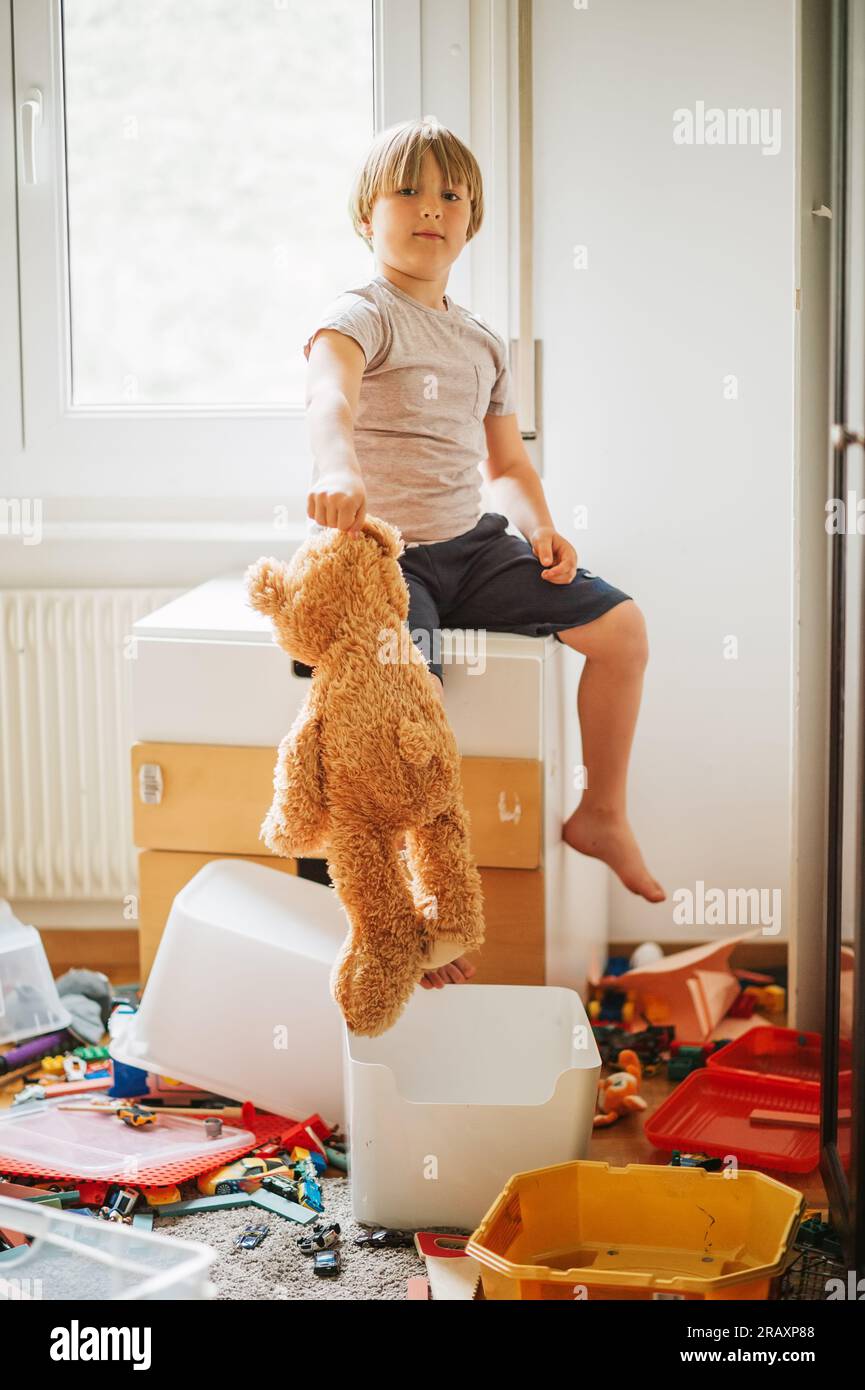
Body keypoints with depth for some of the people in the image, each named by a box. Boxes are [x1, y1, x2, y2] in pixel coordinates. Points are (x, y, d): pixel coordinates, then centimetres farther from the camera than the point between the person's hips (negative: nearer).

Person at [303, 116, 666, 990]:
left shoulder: (481, 343, 16)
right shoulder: (360, 316, -8)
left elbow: (507, 464, 21)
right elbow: (330, 393, -31)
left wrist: (539, 526, -1)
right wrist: (338, 469, -54)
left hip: (472, 545, 7)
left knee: (619, 623, -2)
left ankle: (601, 816, 16)